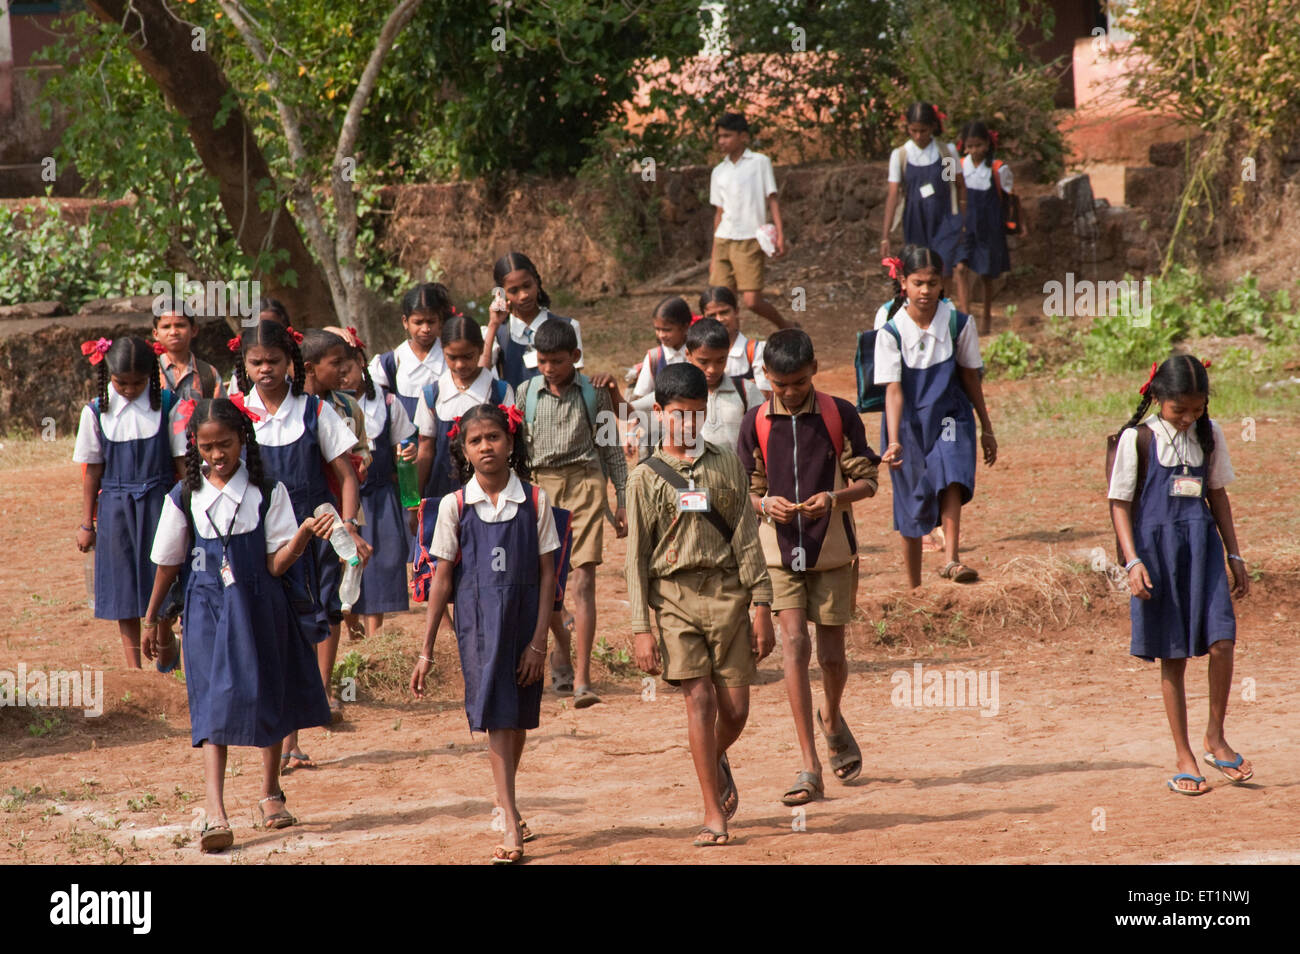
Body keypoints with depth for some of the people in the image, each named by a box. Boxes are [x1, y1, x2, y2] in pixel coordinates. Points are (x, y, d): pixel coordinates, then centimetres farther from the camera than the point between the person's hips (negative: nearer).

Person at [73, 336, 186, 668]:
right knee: (124, 587, 5)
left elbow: (182, 463, 1)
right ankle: (133, 668, 12)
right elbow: (92, 470, 4)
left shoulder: (167, 406, -4)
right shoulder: (97, 412, -1)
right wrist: (86, 523, 7)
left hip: (159, 504, -1)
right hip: (116, 508, 1)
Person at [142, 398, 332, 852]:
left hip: (259, 608, 1)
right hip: (207, 610, -1)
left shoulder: (268, 494, -3)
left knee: (269, 699, 14)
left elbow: (277, 563, -7)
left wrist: (304, 534, -25)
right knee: (214, 704, -12)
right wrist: (151, 618, 14)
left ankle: (271, 793, 36)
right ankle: (215, 813, -21)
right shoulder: (185, 498, 0)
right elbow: (168, 563, 9)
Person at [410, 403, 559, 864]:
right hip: (478, 622, -1)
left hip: (524, 620, 1)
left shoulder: (534, 501, -1)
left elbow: (547, 574, 0)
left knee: (517, 718, 11)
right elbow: (443, 579, 3)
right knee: (495, 716, -9)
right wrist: (426, 650, 2)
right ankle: (511, 826, -14)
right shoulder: (455, 506, -1)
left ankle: (505, 804, 33)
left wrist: (538, 641, -6)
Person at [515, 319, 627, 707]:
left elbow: (611, 448, 10)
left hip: (584, 485, -2)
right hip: (540, 486, 2)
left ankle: (582, 678, -16)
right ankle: (562, 645, 39)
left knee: (582, 581, -11)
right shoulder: (527, 393, 8)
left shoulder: (594, 392, 4)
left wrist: (622, 501, 8)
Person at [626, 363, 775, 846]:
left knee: (735, 708, 1)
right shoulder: (645, 478, 4)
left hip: (728, 593, 2)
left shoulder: (727, 466, 8)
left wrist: (762, 606, 0)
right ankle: (714, 814, -6)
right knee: (699, 698, -10)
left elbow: (747, 539, 7)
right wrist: (642, 629, -3)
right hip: (676, 594, -2)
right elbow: (637, 559, 3)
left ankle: (717, 762, 36)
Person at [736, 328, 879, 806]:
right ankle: (809, 768, -13)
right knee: (794, 643, -12)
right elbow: (746, 490, 7)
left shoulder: (840, 415, -3)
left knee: (831, 653, 5)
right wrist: (766, 505, -16)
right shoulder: (756, 422, 0)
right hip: (779, 550, 0)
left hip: (832, 550, 0)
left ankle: (832, 718, 41)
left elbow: (866, 479, 1)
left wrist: (834, 498, -19)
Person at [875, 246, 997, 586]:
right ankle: (914, 589, 20)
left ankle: (951, 558, -35)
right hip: (908, 421, 0)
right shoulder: (891, 331, -13)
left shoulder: (959, 324, -8)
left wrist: (986, 429, 13)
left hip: (948, 416, 0)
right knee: (911, 507, 7)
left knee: (951, 476, -28)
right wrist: (893, 441, -28)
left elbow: (970, 377, 4)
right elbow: (893, 389, -17)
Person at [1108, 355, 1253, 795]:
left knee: (1221, 641, -11)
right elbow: (1120, 504, -4)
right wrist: (1133, 561, -12)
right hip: (1157, 548, -3)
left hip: (1201, 544, 3)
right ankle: (1184, 757, 11)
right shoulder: (1137, 439, -6)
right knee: (1173, 657, 3)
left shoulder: (1209, 434, 7)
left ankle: (1215, 737, 8)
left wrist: (1234, 554, 15)